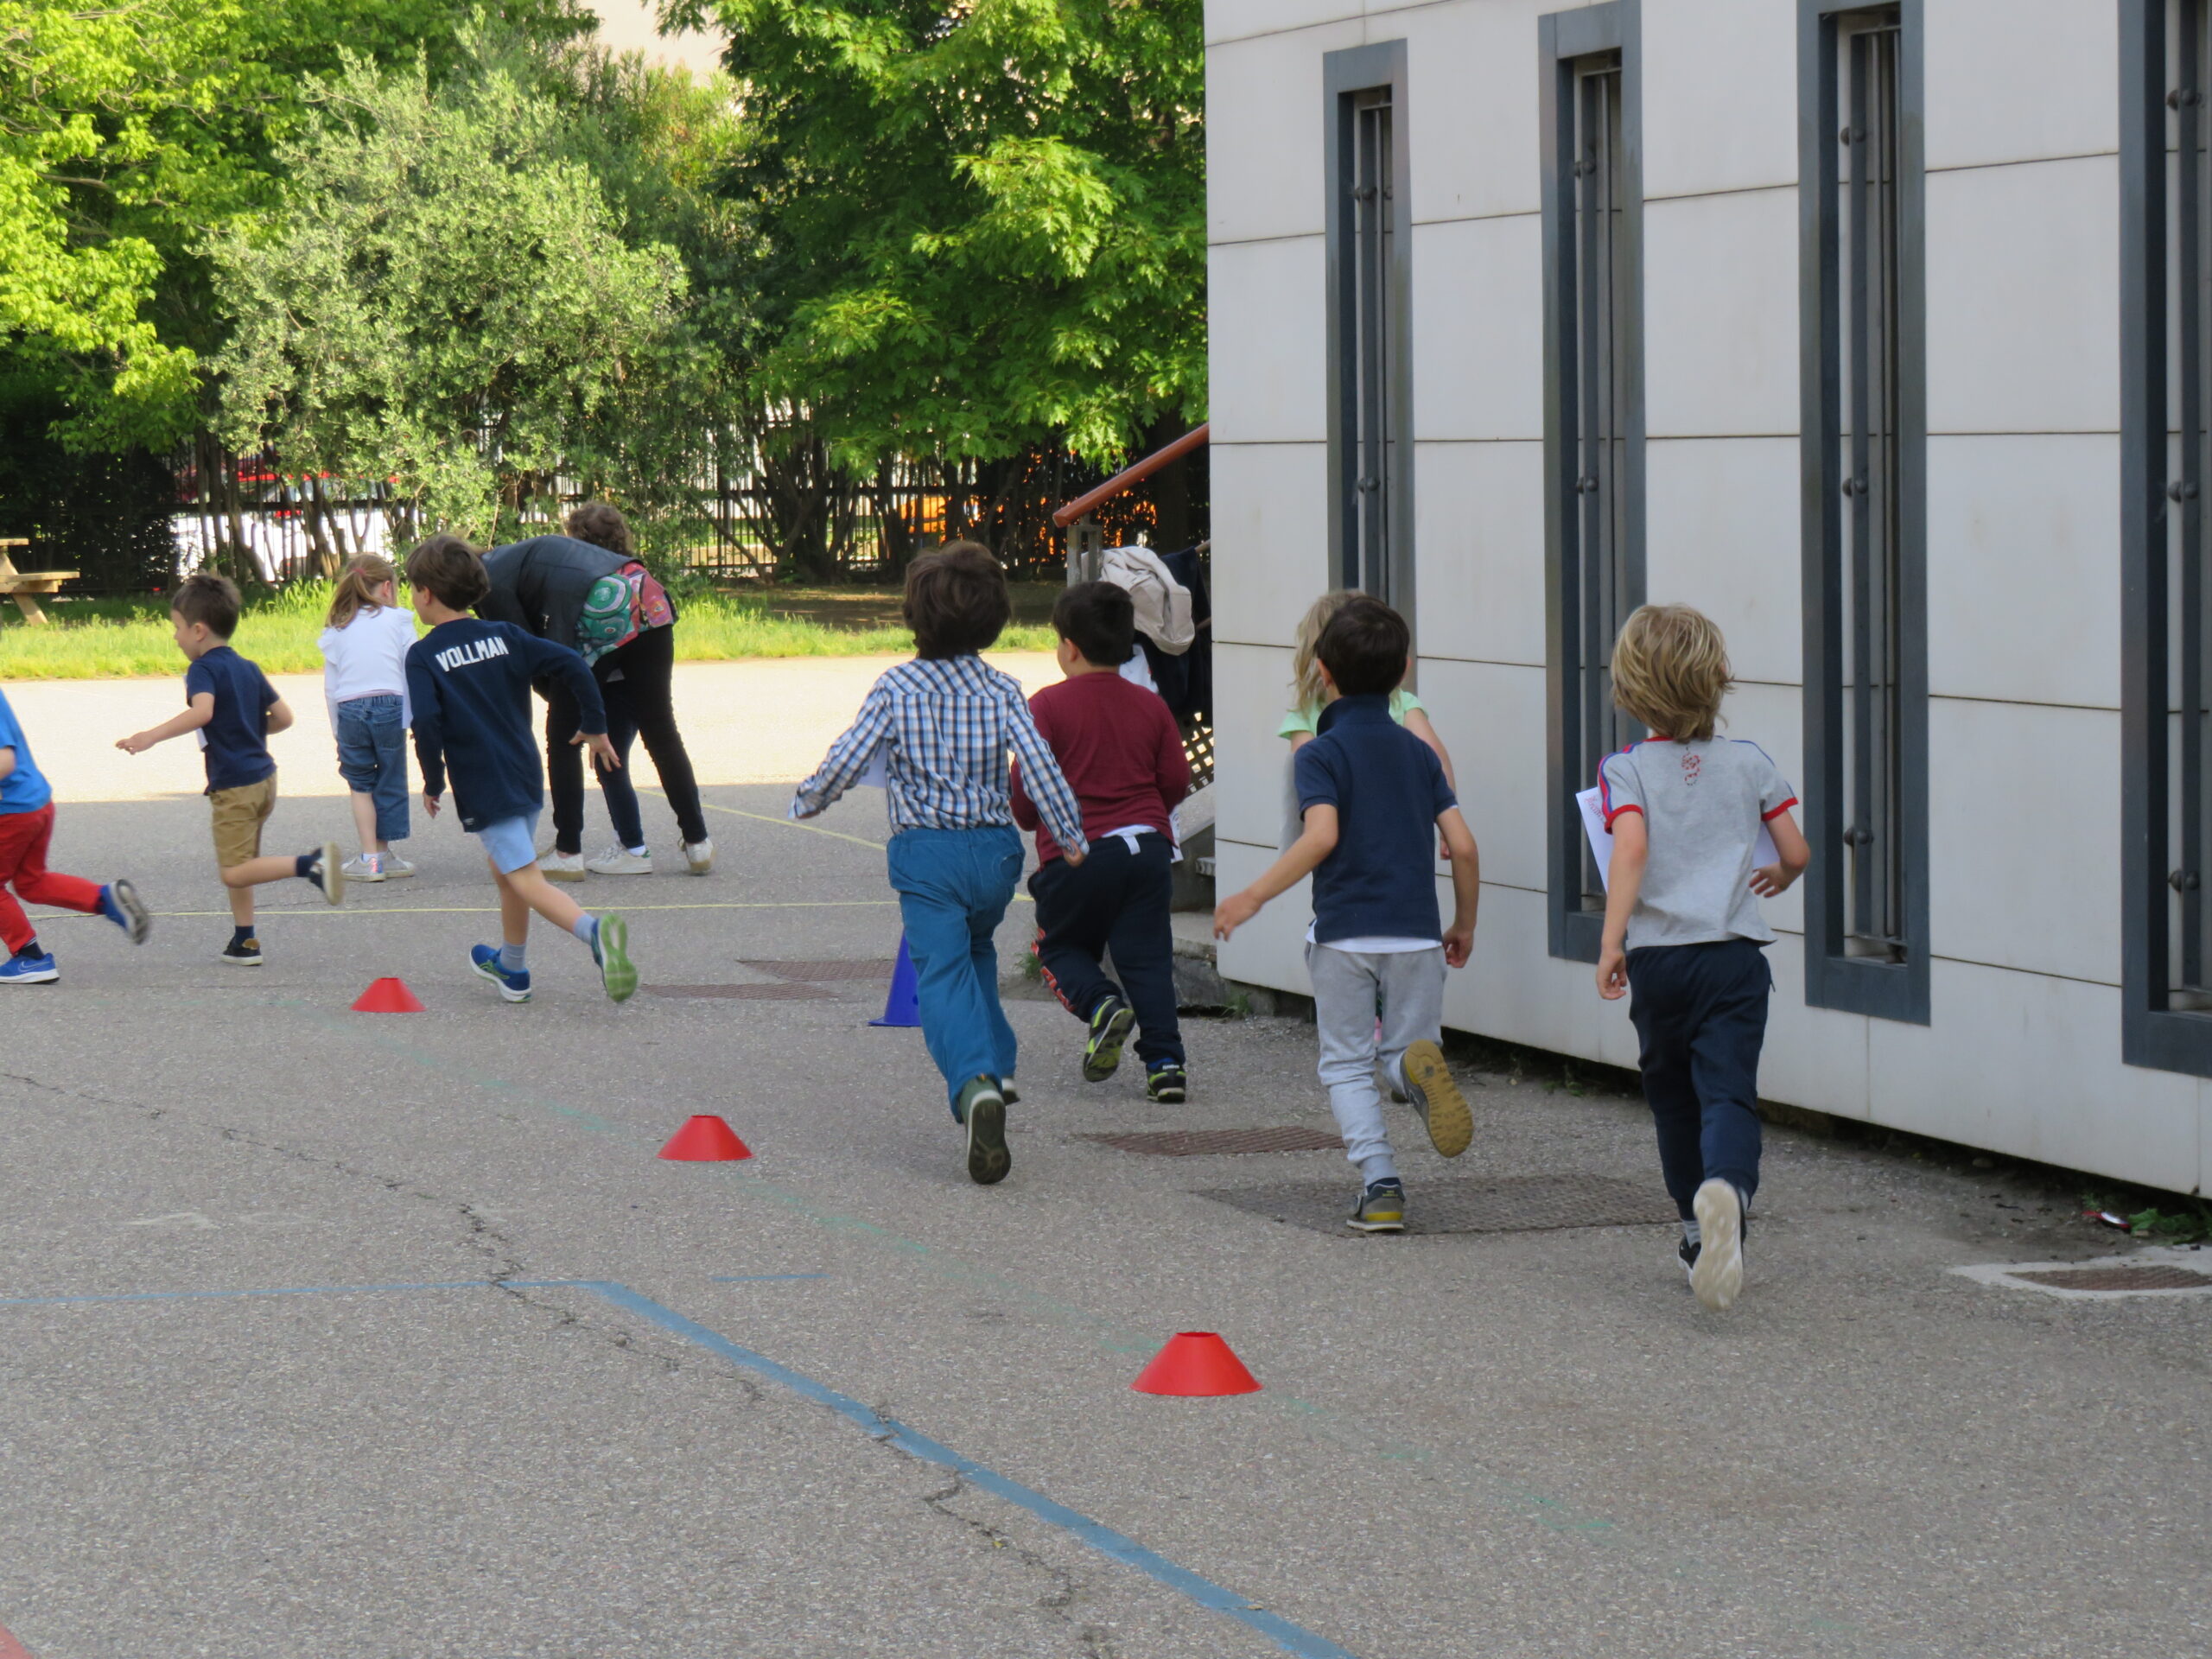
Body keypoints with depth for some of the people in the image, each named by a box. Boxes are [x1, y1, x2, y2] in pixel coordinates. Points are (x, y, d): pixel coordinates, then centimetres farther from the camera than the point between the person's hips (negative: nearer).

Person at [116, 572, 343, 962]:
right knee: (239, 866, 19)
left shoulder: (203, 670, -11)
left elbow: (202, 711, -31)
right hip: (263, 776, 9)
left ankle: (311, 864, -27)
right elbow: (284, 717, 14)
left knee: (236, 873, -11)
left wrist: (152, 736, -36)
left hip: (233, 784, -9)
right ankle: (245, 941, 20)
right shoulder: (248, 669, 13)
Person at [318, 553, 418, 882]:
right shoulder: (398, 622, 6)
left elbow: (330, 688, 12)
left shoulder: (336, 630, 13)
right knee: (390, 783, 9)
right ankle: (384, 854, 15)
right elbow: (412, 672, 1)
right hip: (389, 707, -2)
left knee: (360, 784, 11)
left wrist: (338, 730, 15)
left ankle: (370, 858, 4)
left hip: (349, 710, 2)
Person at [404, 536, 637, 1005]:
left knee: (529, 882, -12)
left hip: (482, 789, -6)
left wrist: (433, 784, -6)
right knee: (503, 869, 27)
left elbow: (427, 722, -19)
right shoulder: (503, 636, 6)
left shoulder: (423, 656, -7)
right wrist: (594, 726, 7)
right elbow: (571, 664, -2)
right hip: (527, 779, 6)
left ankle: (595, 932, -38)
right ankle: (511, 968, 39)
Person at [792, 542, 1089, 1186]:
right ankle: (993, 1065, 27)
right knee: (976, 950, 31)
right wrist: (1070, 837, 2)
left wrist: (806, 800, 13)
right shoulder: (1002, 690, 1)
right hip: (996, 848, 3)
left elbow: (846, 760, -7)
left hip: (925, 852, -3)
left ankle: (975, 1083, -34)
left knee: (943, 973, -10)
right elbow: (1039, 765, -8)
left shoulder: (896, 688, -5)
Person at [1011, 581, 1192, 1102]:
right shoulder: (1150, 706, 7)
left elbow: (1026, 786, -7)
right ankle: (1165, 1061, -3)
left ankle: (1100, 1004, -13)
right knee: (1146, 956, 7)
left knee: (1060, 947, 16)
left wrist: (1029, 819, 15)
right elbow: (1177, 781, 9)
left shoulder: (1047, 706, -6)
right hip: (1148, 844, 3)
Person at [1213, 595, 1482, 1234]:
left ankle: (1380, 1185, -6)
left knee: (1347, 1066, 10)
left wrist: (1254, 896, -15)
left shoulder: (1322, 754, -4)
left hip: (1345, 933, -3)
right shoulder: (1419, 752, 9)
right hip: (1415, 931, 3)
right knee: (1407, 1051, 14)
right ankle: (1420, 1066, -25)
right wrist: (1464, 925, 18)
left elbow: (1322, 835, -20)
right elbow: (1463, 847, 5)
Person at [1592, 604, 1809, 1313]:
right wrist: (1776, 878, 31)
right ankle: (1726, 1188, -42)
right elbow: (1796, 853, 8)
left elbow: (1632, 850, -17)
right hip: (1735, 954, 0)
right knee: (1728, 1090, -10)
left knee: (1674, 1098, 18)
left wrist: (1611, 940, -19)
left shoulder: (1627, 769, -1)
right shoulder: (1748, 761, 6)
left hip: (1658, 957, 0)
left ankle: (1700, 1235, 29)